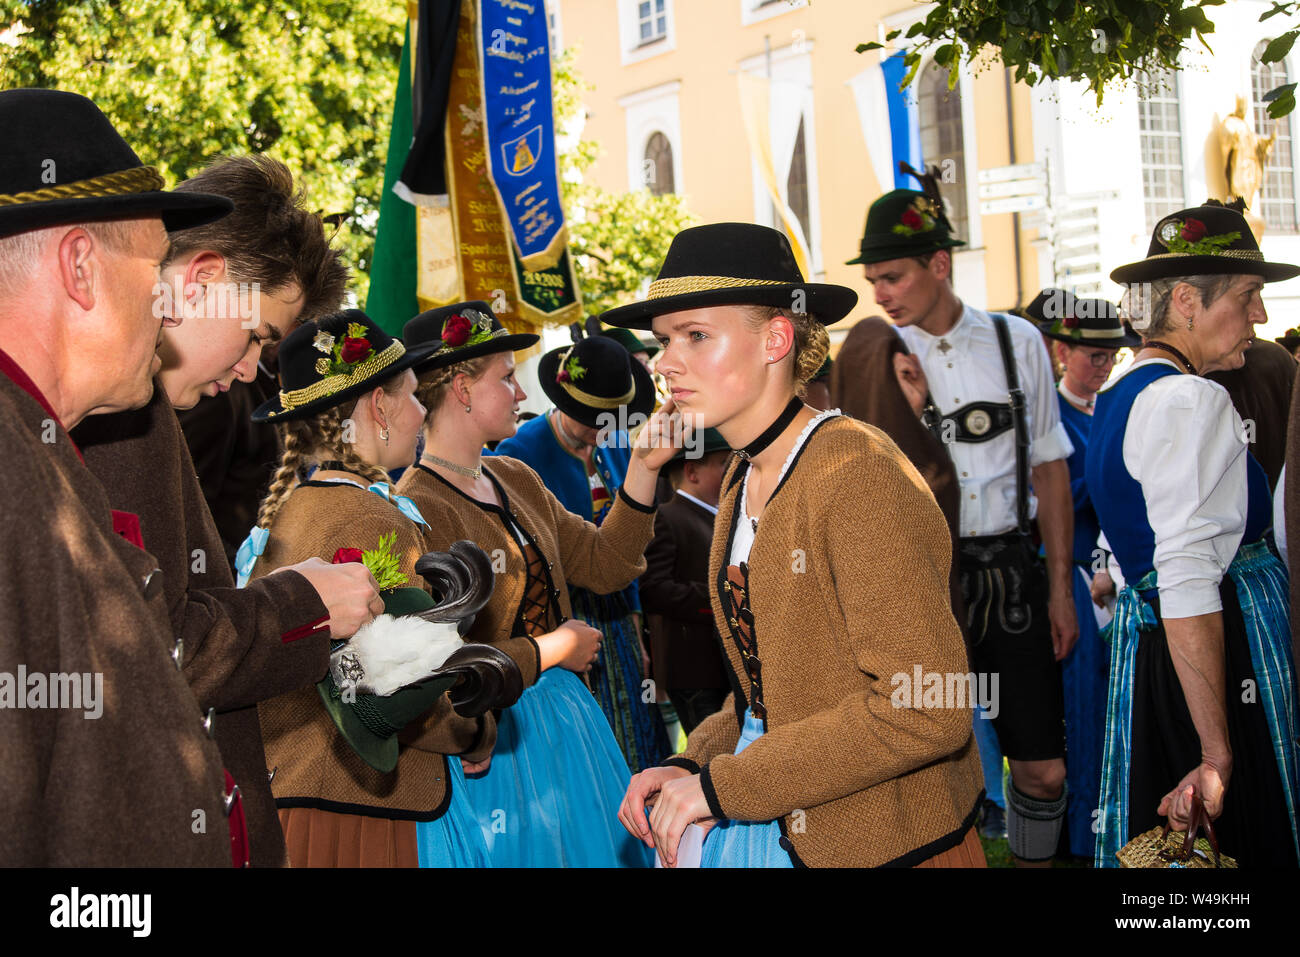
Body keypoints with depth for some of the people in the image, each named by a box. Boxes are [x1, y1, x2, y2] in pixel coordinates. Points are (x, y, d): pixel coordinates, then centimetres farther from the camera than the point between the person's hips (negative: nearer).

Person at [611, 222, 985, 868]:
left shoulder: (856, 474, -20)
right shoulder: (744, 480, 7)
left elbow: (925, 710, -26)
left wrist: (722, 784, -21)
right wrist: (691, 764, -3)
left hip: (884, 843, -7)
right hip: (764, 825, 8)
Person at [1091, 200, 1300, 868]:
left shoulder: (1118, 397, 14)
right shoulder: (1192, 400, -16)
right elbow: (1186, 580, -25)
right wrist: (1217, 754, -26)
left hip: (1142, 638, 10)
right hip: (1224, 655, -10)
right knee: (1241, 844, -1)